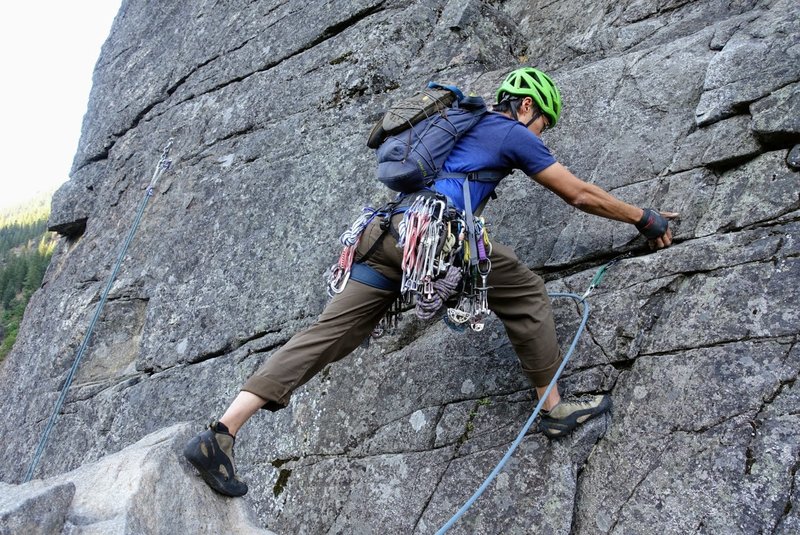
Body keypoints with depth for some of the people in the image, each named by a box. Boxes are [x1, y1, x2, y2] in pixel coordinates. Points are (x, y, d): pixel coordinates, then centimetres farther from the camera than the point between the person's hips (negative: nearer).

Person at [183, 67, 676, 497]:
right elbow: (581, 195, 18)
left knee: (328, 335, 3)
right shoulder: (514, 134, 15)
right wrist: (645, 219, 30)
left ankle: (221, 433, -2)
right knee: (526, 293, 12)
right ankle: (555, 409, 17)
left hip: (386, 232, 7)